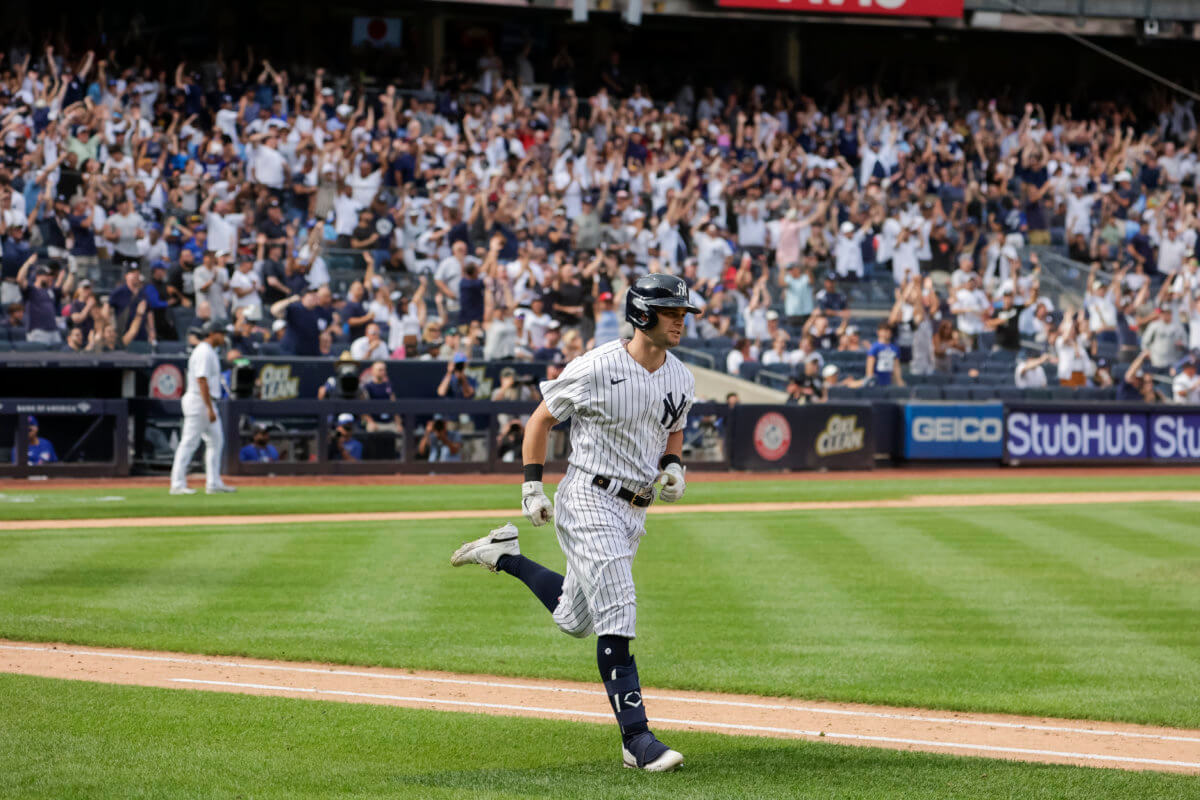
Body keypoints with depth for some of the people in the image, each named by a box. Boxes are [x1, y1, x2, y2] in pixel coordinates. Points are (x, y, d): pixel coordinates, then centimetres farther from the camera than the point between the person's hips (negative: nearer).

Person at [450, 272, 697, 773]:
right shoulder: (596, 368, -15)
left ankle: (506, 557, 38)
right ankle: (636, 740, -15)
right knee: (617, 617, -15)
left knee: (575, 621, 18)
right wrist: (532, 486, -10)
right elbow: (541, 419, -4)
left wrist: (674, 467, 0)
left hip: (634, 510, 8)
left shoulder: (681, 379, 4)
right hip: (589, 501, -8)